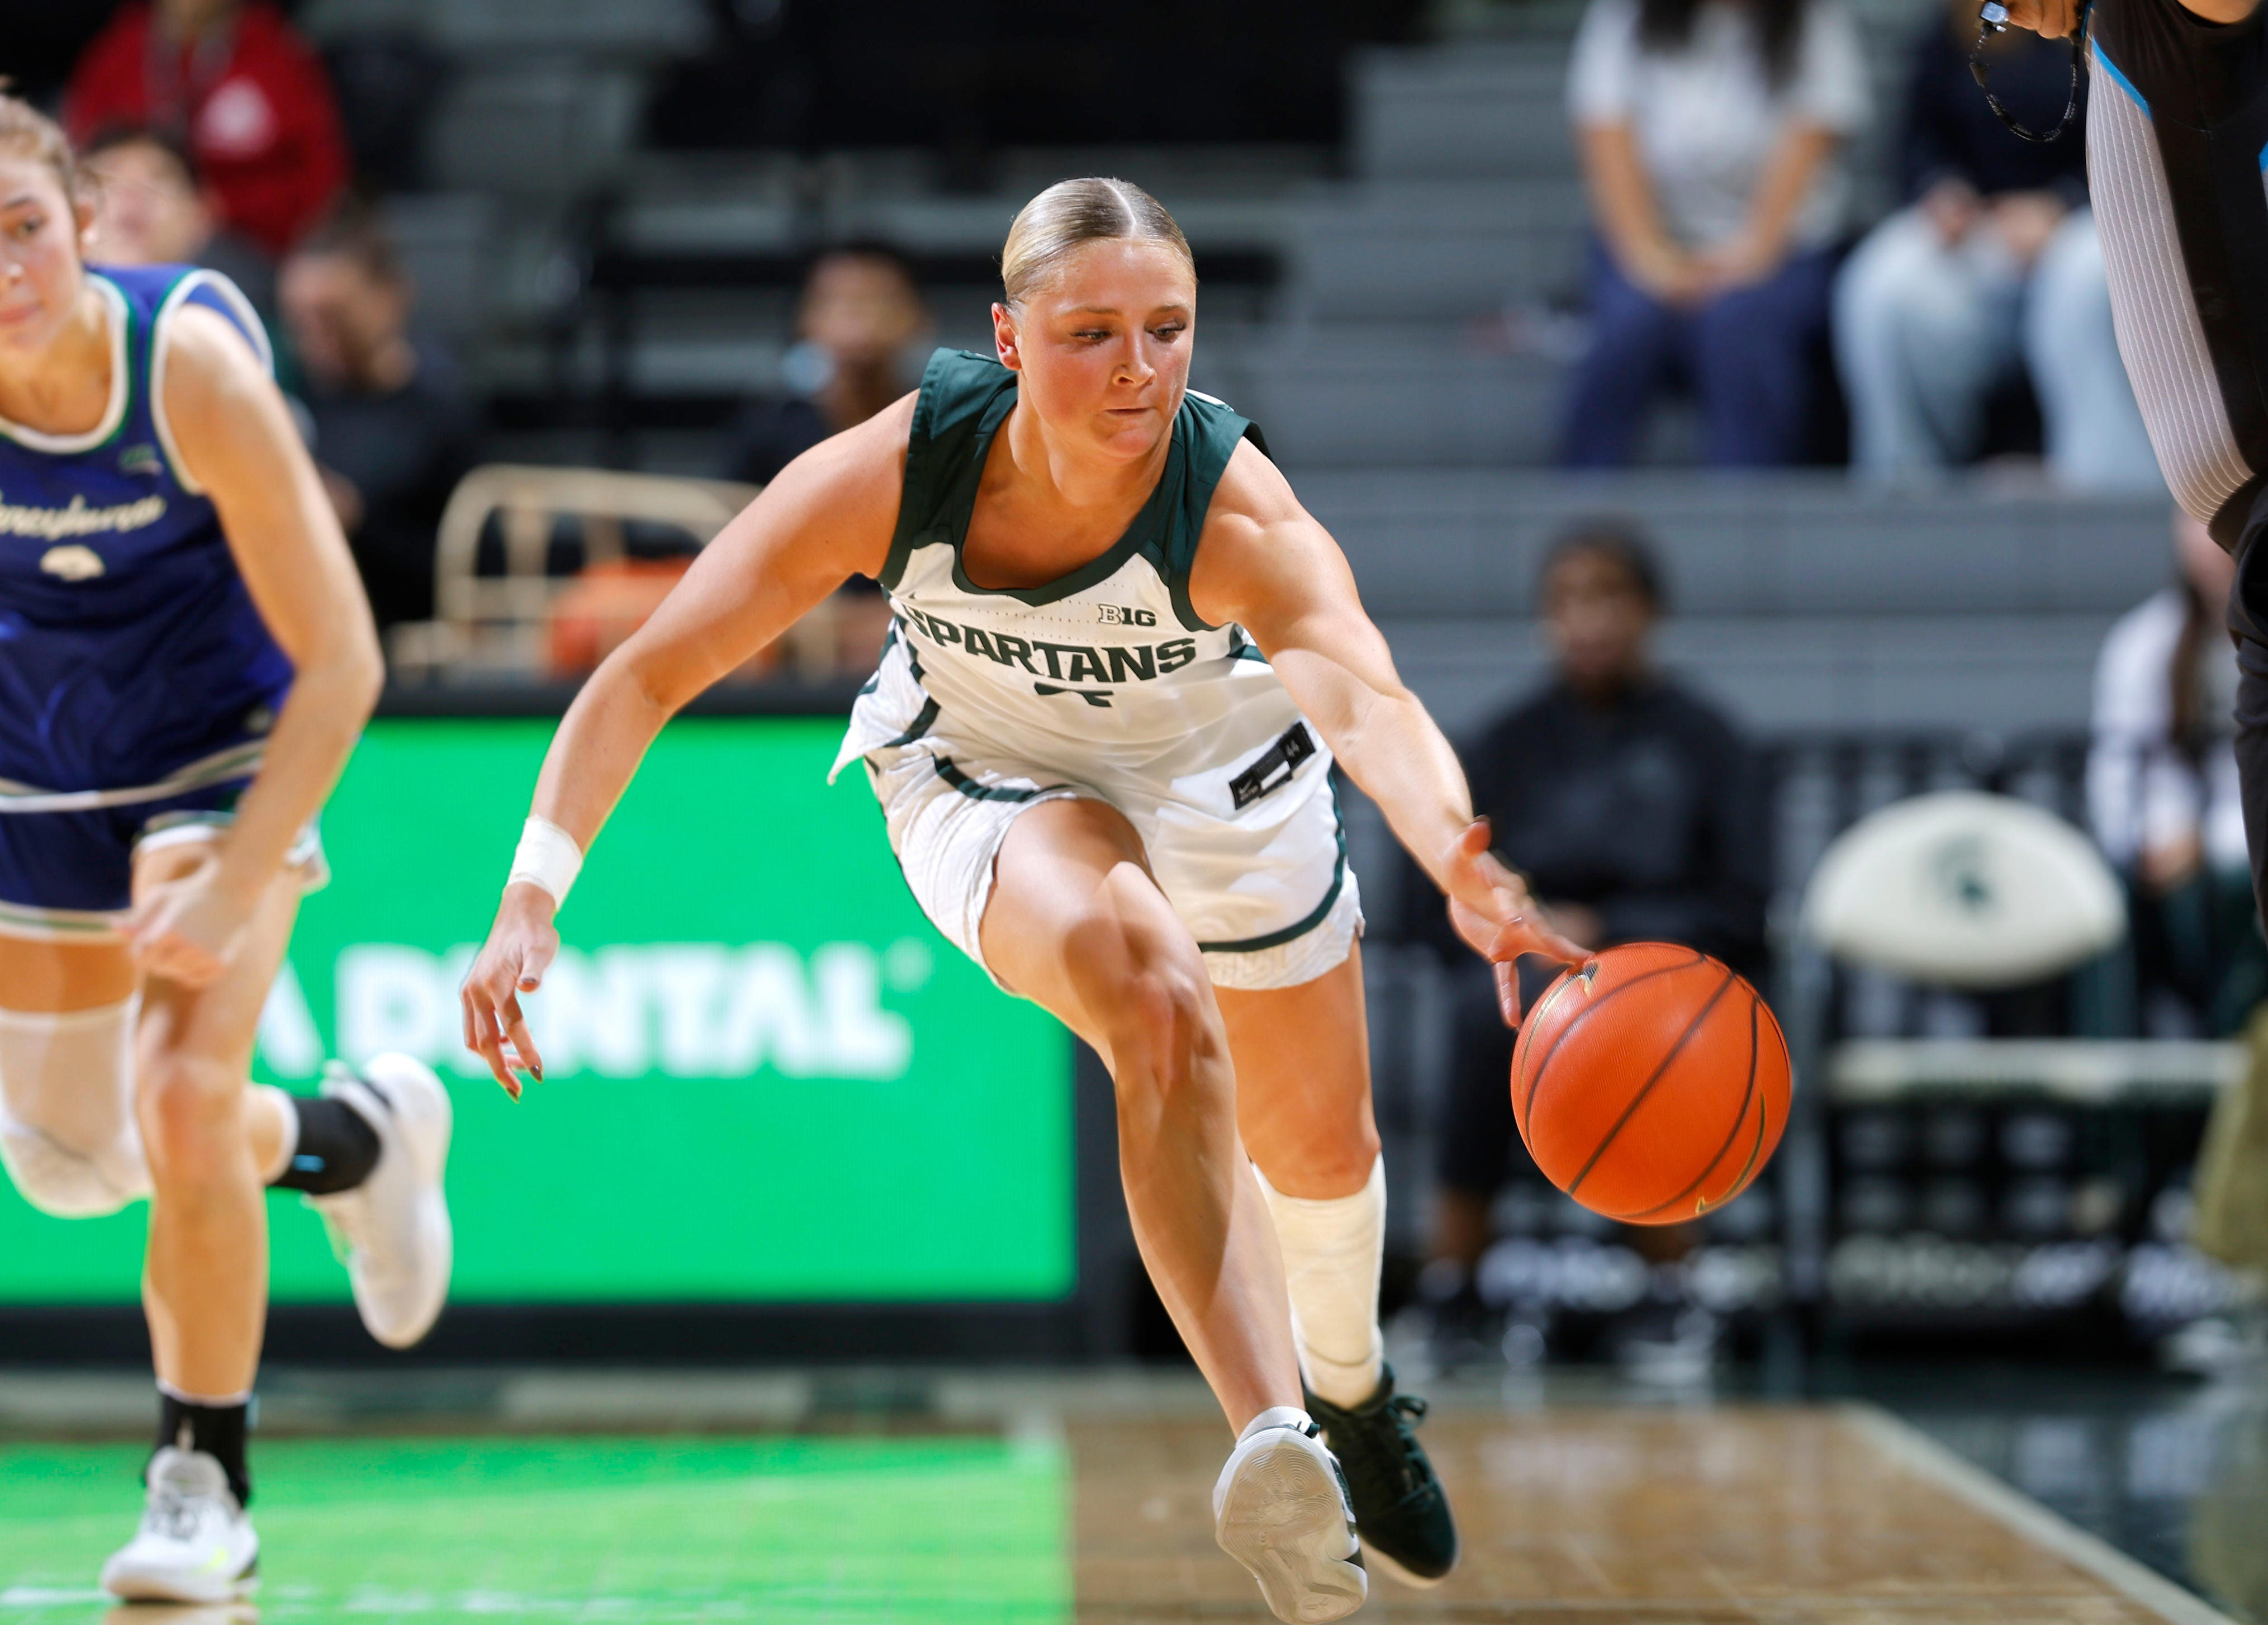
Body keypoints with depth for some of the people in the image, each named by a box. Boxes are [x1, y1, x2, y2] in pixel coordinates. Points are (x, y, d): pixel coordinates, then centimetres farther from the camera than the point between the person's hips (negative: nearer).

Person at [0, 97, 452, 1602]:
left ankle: (207, 1487, -2)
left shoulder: (193, 364, -29)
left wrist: (234, 889, -29)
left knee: (181, 1102, -22)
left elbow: (342, 660, -25)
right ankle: (355, 1135, 44)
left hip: (228, 755, -4)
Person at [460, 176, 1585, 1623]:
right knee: (1149, 996, -34)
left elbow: (1369, 701, -57)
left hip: (1225, 777, 1)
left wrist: (1458, 866, -79)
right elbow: (651, 672, -30)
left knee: (1320, 1145, 16)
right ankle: (1269, 1438, -38)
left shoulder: (1239, 513, -39)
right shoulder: (889, 475, -34)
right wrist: (534, 896, -42)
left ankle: (1350, 1387, 52)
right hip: (990, 780, -1)